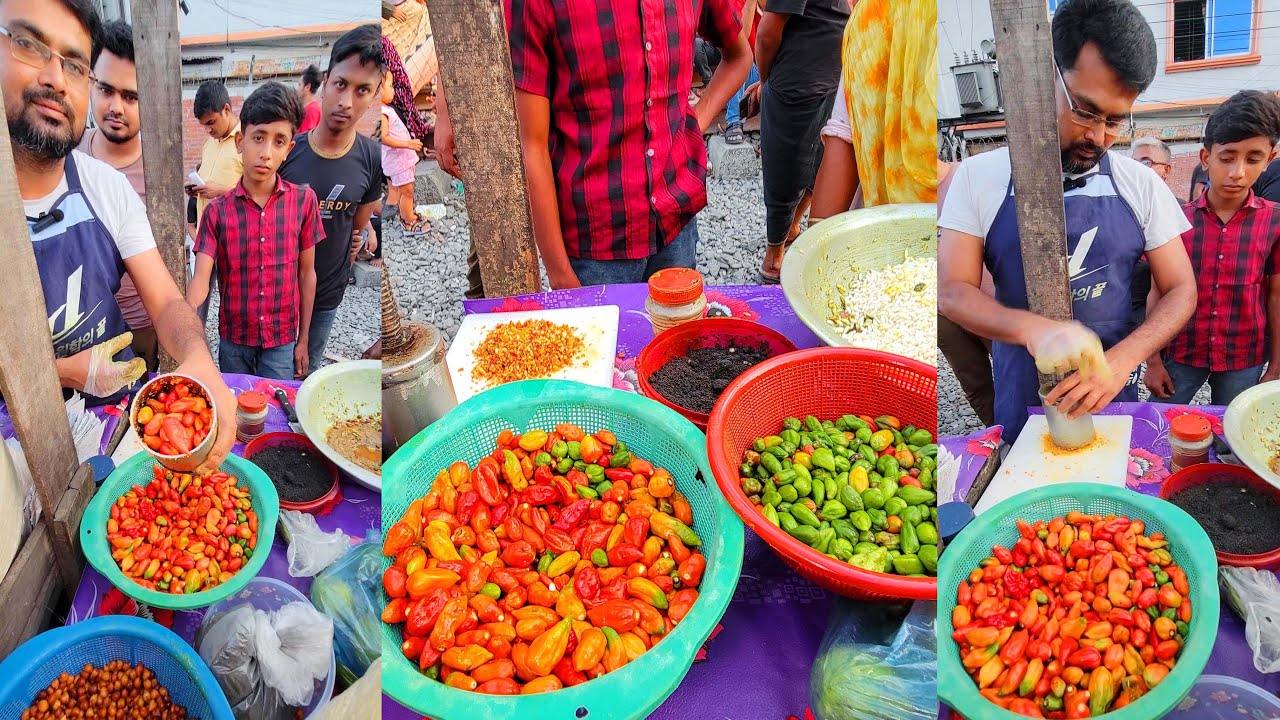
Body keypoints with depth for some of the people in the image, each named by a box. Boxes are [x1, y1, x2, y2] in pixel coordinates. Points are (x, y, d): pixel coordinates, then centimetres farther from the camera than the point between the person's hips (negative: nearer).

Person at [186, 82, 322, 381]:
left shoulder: (304, 201, -6)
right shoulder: (217, 211, -6)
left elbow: (306, 273, 1)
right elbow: (201, 278, -14)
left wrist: (303, 339, 3)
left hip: (282, 342, -1)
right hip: (233, 342, 1)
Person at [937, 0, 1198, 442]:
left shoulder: (1142, 185, -3)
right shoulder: (980, 177, -8)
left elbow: (1180, 291, -1)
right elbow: (951, 291, -12)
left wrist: (1122, 360, -20)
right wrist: (1033, 328, -32)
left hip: (1111, 402, 1)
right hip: (1020, 402, -1)